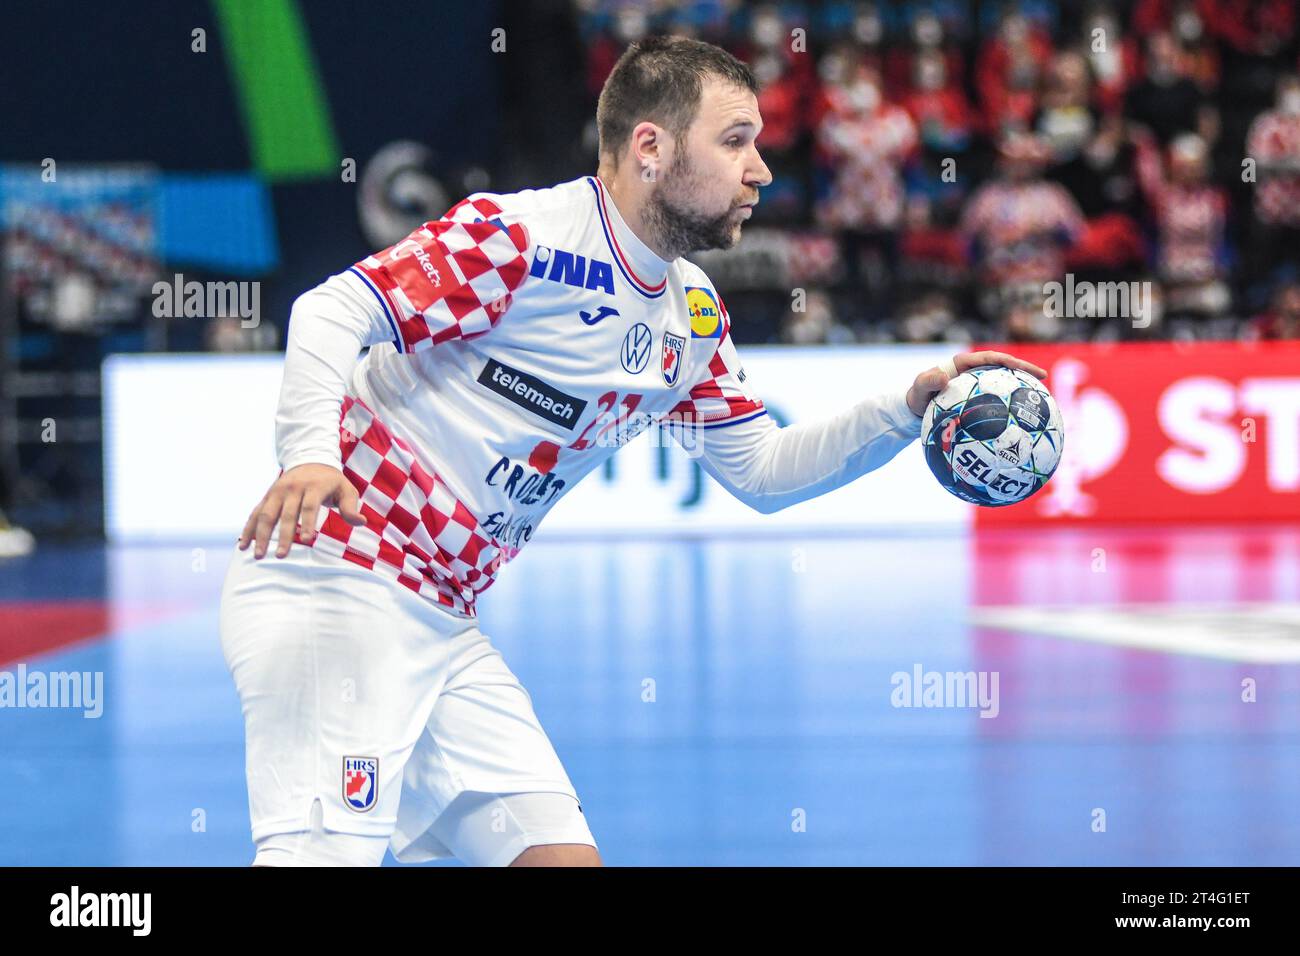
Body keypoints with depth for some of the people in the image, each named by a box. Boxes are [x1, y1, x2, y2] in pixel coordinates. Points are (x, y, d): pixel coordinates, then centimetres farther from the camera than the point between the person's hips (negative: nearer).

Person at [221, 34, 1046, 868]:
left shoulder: (693, 318, 12)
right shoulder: (520, 236, -14)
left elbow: (763, 472, 20)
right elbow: (333, 311, -20)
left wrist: (909, 409, 7)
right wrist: (310, 454, -37)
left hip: (443, 626, 9)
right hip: (336, 583, -9)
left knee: (561, 850, 2)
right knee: (329, 852, -23)